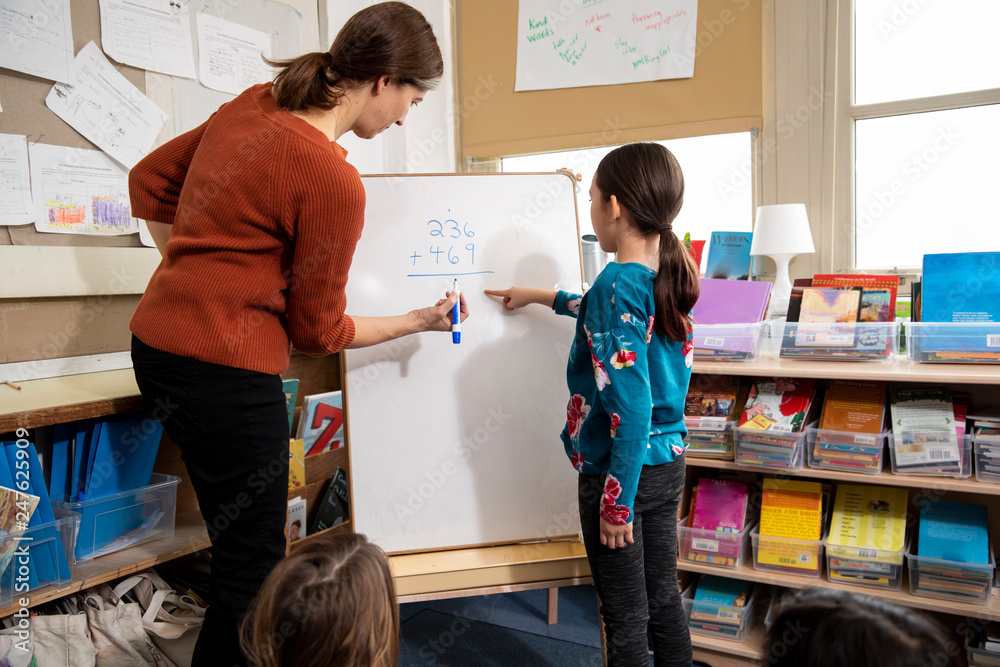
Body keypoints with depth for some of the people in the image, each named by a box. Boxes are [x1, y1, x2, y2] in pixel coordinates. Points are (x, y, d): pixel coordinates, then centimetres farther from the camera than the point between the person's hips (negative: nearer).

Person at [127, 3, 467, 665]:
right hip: (226, 369, -9)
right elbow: (319, 328, -8)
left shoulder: (255, 104, 6)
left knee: (242, 543, 21)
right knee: (253, 570, 7)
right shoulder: (335, 182, -18)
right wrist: (418, 321, 4)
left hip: (158, 338, 9)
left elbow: (149, 180, 18)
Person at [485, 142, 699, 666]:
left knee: (626, 620, 8)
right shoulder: (670, 276, 3)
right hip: (669, 465, 8)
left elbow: (631, 408, -25)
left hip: (621, 472, -8)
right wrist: (542, 297, 32)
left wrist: (618, 502, -18)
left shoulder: (617, 282, -21)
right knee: (663, 597, 21)